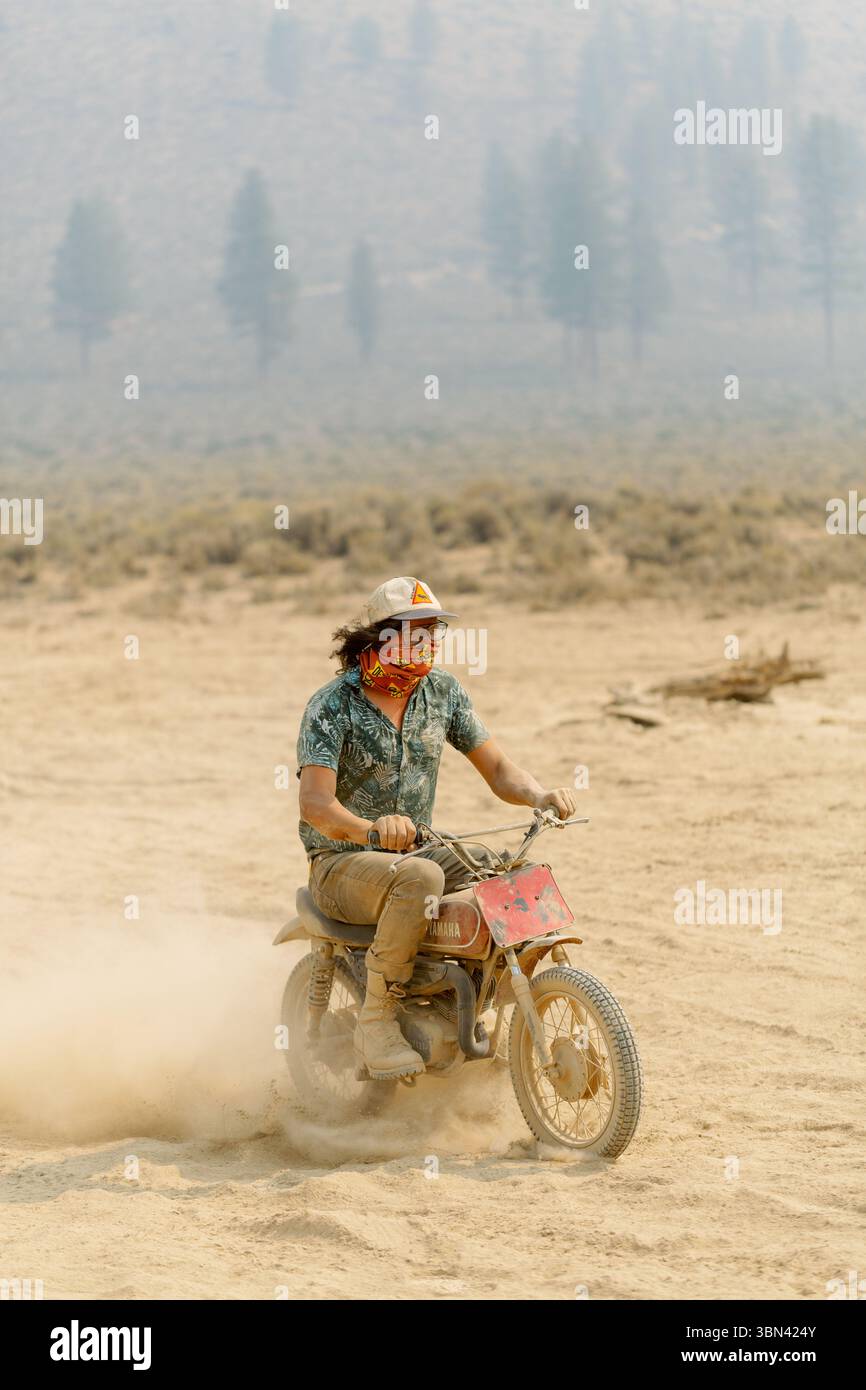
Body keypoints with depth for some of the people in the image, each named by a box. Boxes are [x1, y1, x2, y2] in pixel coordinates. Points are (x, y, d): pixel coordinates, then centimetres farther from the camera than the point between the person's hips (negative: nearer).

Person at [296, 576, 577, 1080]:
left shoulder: (444, 691, 4)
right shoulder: (331, 706, -14)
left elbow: (497, 768, 4)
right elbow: (315, 801, -26)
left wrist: (540, 796, -19)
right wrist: (371, 829, -47)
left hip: (417, 848, 6)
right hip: (343, 863, -6)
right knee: (420, 879, -38)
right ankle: (377, 1019, -25)